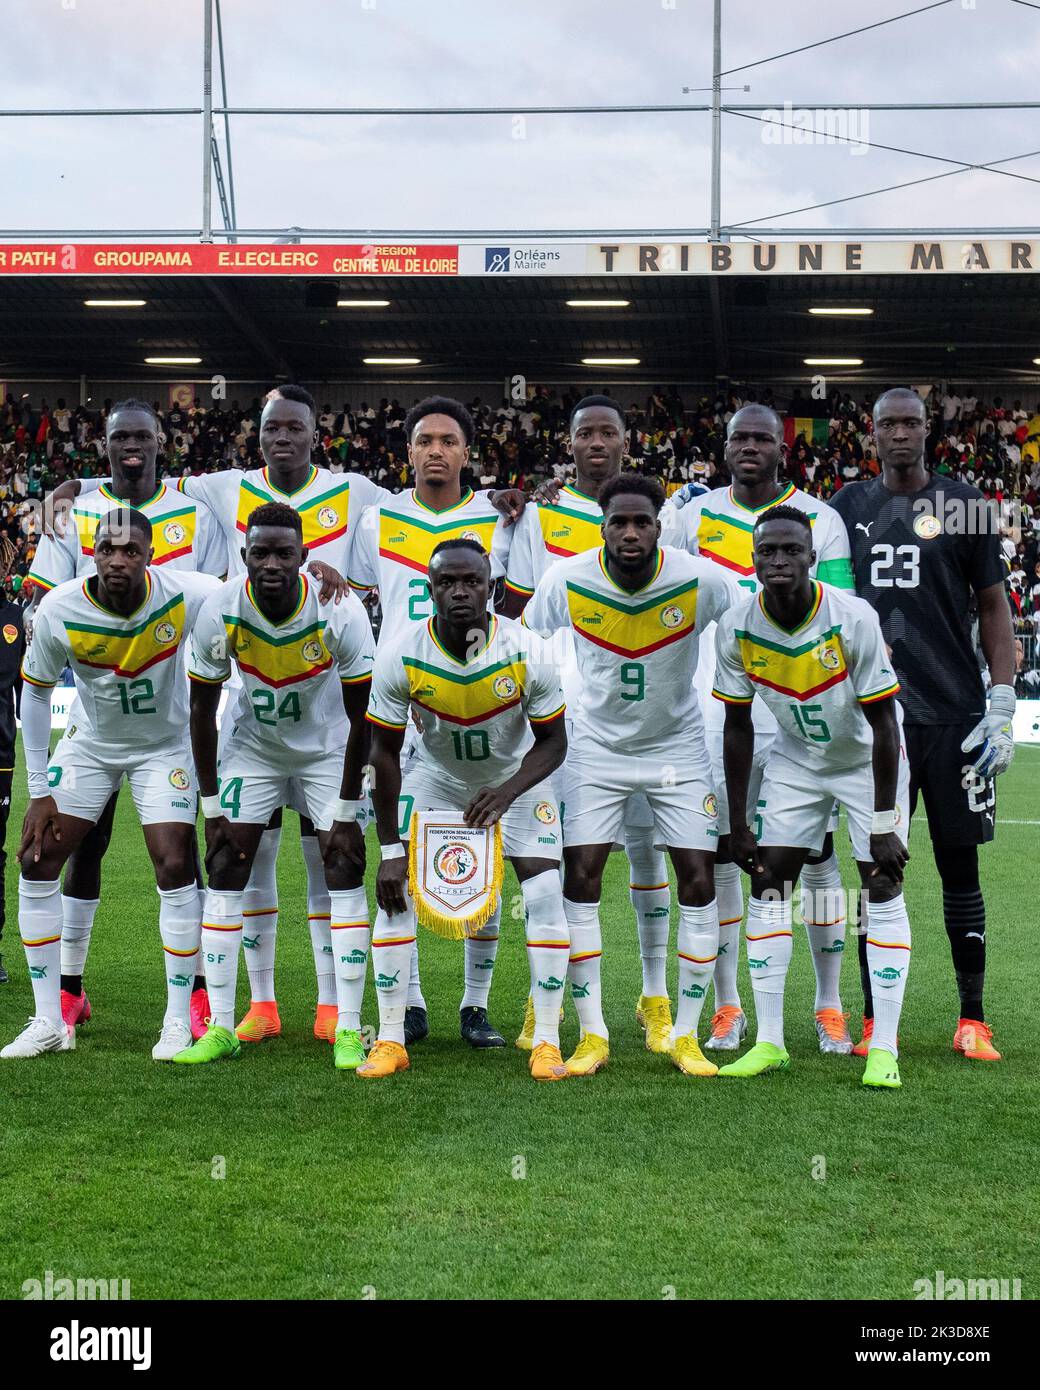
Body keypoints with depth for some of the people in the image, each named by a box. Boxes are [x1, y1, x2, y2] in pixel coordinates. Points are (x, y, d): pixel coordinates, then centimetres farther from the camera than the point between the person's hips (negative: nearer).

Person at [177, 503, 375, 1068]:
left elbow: (361, 717, -18)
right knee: (224, 870, -7)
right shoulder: (220, 613, -22)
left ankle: (348, 1030, -5)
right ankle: (220, 1027, 1)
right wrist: (212, 804, -10)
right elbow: (202, 709, -9)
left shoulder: (340, 613, -27)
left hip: (327, 749, -1)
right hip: (252, 748, 1)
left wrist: (346, 811, -17)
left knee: (345, 873, -10)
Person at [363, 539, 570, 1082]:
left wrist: (506, 792, -33)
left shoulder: (527, 653, -27)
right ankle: (391, 1040, 0)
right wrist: (390, 849, -17)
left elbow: (553, 742, -14)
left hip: (516, 777, 0)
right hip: (435, 775, 1)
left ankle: (546, 1041, -2)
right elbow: (385, 753, -15)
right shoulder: (401, 656, -25)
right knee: (397, 893, -11)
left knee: (544, 895, -13)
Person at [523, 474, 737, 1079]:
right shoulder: (567, 581, -16)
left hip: (679, 747, 0)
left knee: (699, 883, -5)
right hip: (599, 747, 1)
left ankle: (686, 1035, 8)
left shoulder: (701, 580, -20)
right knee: (579, 880, -7)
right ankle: (593, 1034, 5)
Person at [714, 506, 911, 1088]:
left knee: (883, 888, -9)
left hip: (867, 759, -3)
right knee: (768, 884, -3)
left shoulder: (853, 619, -28)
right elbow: (738, 726, -6)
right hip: (796, 760, 3)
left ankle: (884, 1049, -5)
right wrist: (737, 822, -4)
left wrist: (883, 824, -22)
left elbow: (883, 723, -22)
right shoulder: (738, 629, -18)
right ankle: (770, 1042, 5)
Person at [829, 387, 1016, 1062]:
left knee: (959, 864, 2)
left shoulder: (964, 504, 3)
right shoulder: (850, 506, 10)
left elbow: (994, 607, 3)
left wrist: (1001, 707, -4)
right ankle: (875, 1019, 12)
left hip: (952, 713, -2)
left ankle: (973, 1019, 11)